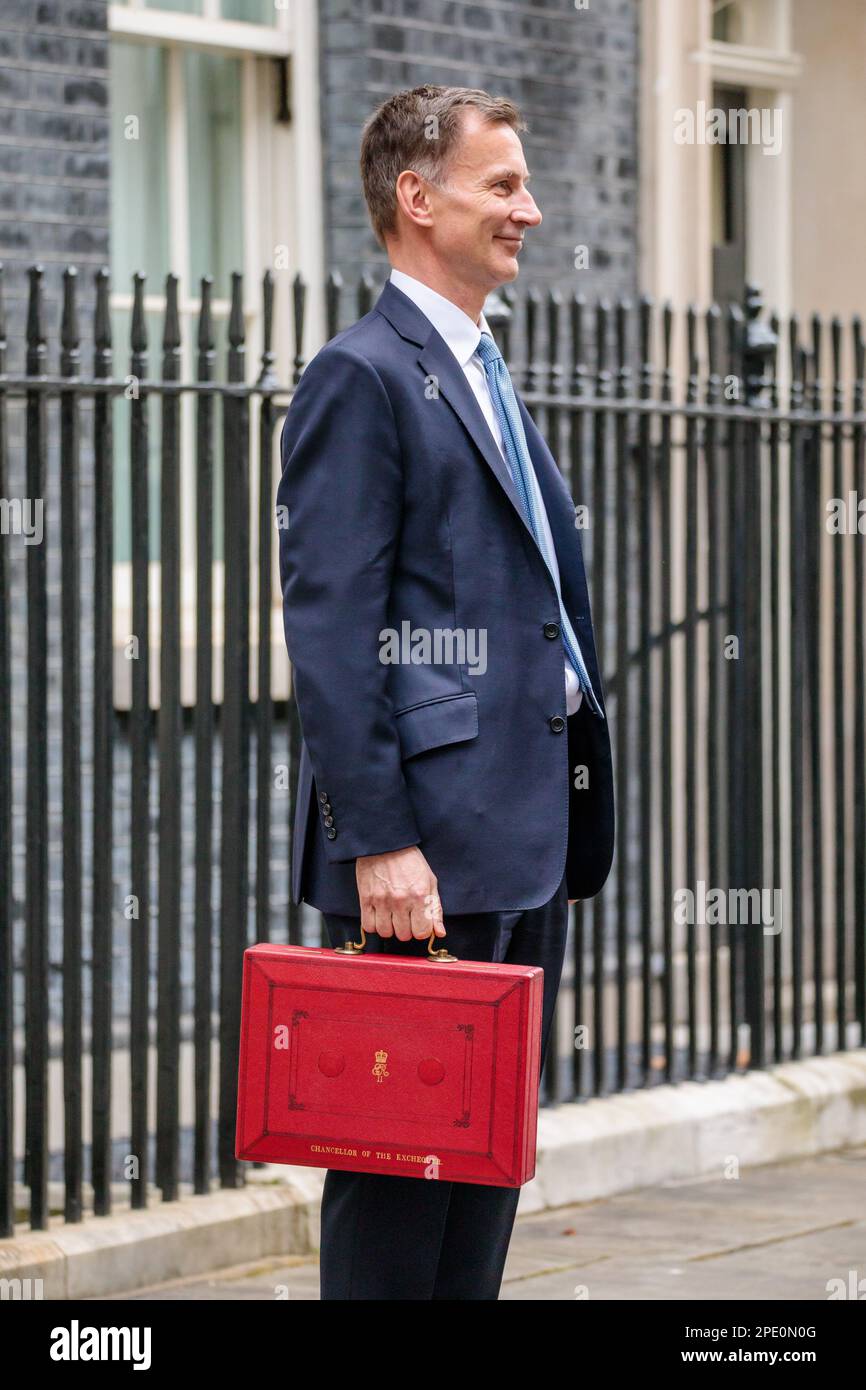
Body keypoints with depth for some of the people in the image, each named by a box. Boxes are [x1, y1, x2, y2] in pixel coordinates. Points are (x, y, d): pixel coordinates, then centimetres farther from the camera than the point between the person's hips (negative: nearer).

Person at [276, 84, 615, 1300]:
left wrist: (570, 820, 18)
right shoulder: (363, 378, -10)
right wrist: (378, 842, -22)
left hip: (527, 834, 9)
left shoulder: (485, 377, 20)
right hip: (431, 844, -9)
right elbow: (328, 631, -16)